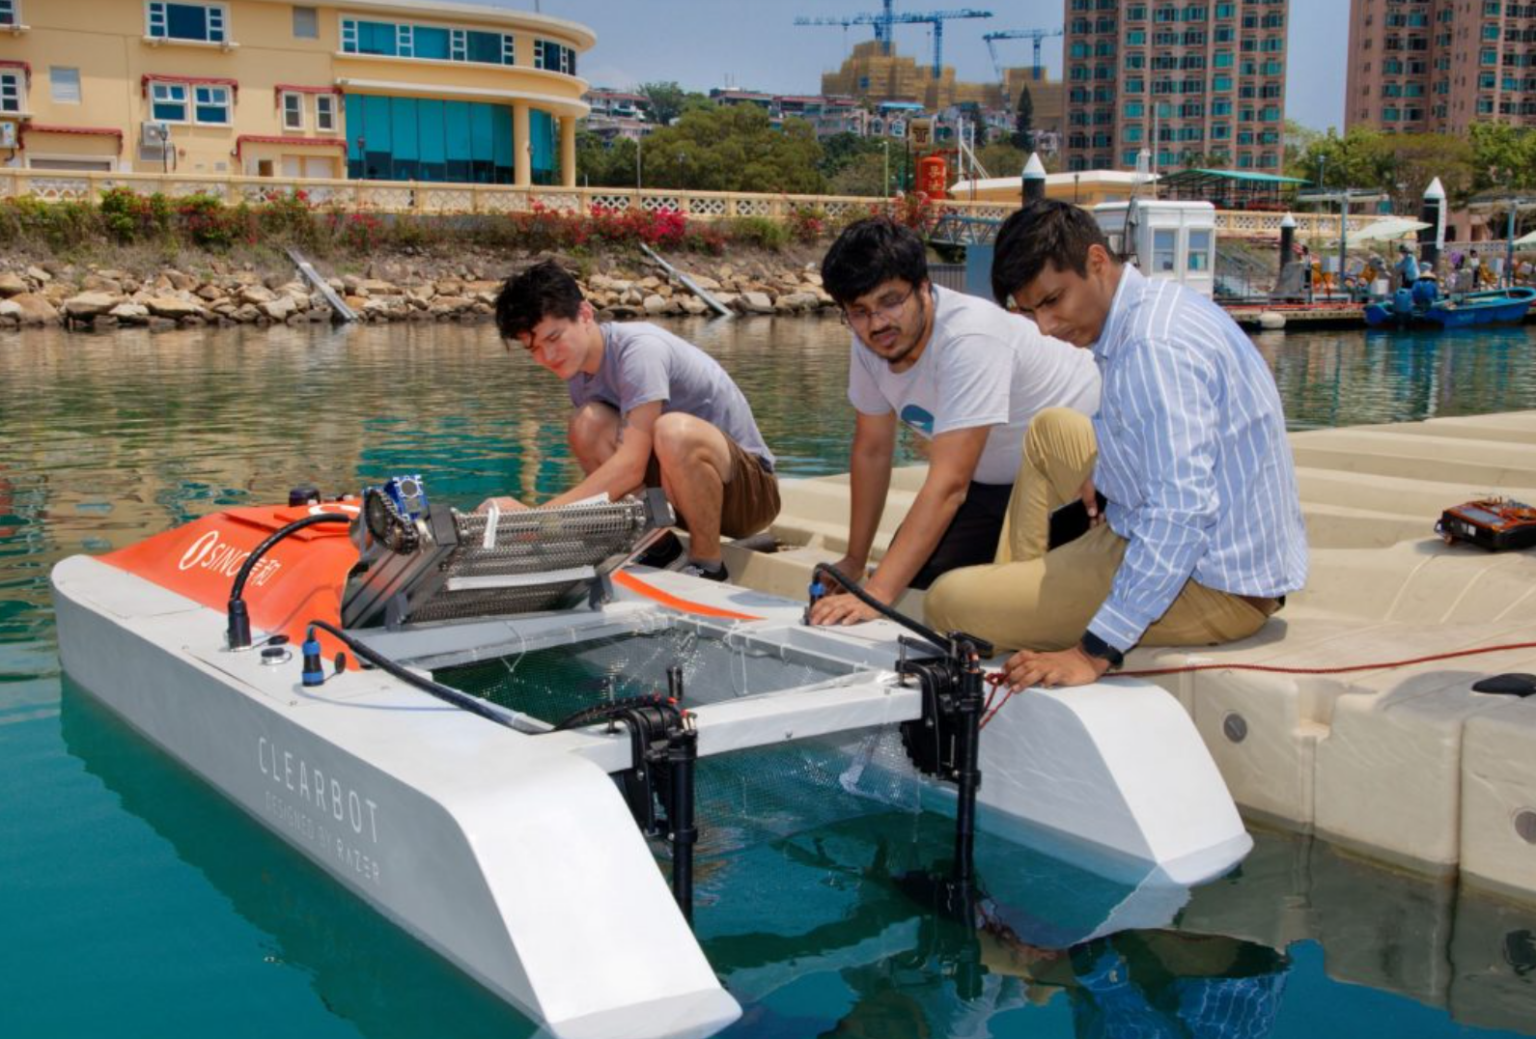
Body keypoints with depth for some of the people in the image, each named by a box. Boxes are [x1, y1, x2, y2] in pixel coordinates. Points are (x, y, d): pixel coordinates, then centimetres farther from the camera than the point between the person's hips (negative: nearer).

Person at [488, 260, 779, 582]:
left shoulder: (639, 349, -23)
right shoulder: (579, 368, 4)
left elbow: (631, 467, -33)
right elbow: (599, 469, 4)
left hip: (751, 488, -7)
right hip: (687, 489, 7)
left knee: (674, 430, -38)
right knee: (588, 424, -12)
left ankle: (709, 565, -16)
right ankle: (657, 546, -1)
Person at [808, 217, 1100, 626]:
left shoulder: (970, 338, -35)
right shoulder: (867, 341, -11)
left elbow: (948, 485, -40)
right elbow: (872, 451, 3)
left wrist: (875, 595, -45)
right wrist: (854, 562, 6)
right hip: (994, 476, 7)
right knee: (915, 580, -6)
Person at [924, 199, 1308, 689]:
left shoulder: (1154, 347, -27)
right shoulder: (1156, 302, 5)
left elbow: (1184, 515, -34)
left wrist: (1096, 652, -35)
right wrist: (1106, 469, 5)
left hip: (1211, 585, -10)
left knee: (950, 602, -15)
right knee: (1050, 430, 29)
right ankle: (1023, 581, 28)